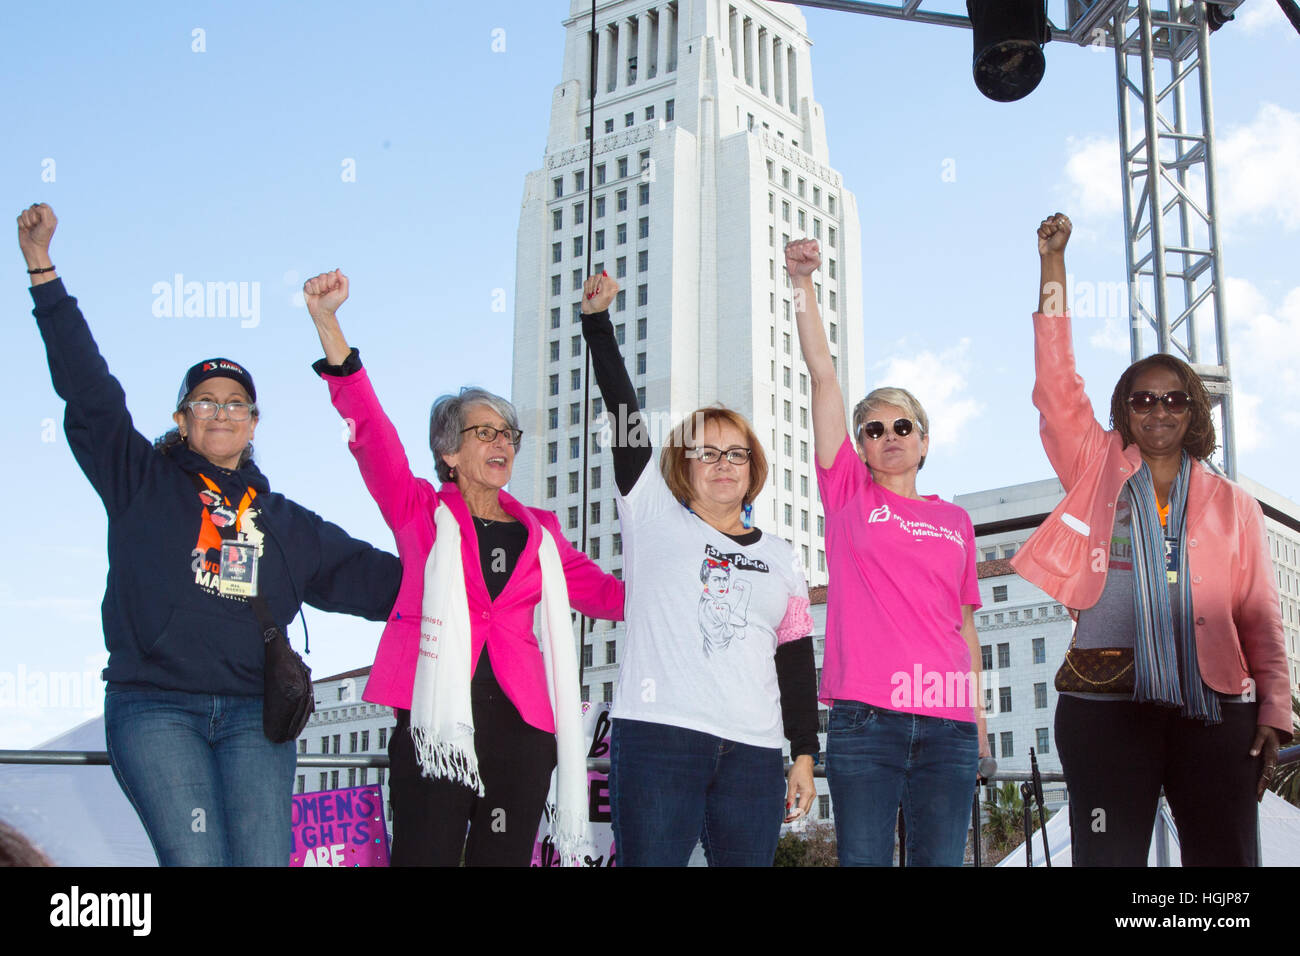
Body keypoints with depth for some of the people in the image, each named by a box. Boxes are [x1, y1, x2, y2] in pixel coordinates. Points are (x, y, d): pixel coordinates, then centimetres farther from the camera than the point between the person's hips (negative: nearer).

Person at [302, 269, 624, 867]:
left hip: (522, 722, 4)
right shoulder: (421, 513, 9)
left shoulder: (539, 532, 19)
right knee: (424, 855, -8)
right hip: (436, 720, -3)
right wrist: (328, 324, -14)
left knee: (505, 857, 7)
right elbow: (371, 434, -4)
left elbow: (606, 592, 21)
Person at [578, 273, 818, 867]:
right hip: (656, 735, -3)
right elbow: (623, 412, 5)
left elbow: (797, 664, 16)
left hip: (753, 752, 3)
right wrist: (597, 320, 3)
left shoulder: (780, 558, 19)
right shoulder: (655, 520, 10)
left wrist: (804, 756, 10)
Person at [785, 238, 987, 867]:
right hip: (865, 718, -2)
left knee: (942, 861, 2)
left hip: (947, 724, 2)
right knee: (863, 861, -3)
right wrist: (802, 283, -2)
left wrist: (978, 718, 12)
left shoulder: (956, 522, 17)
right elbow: (822, 375, 3)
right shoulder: (848, 494, 10)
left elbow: (965, 626, 18)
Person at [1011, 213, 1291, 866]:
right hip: (1106, 706, -1)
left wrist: (1274, 712, 0)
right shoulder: (1098, 471, 10)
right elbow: (1056, 380, 2)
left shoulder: (1233, 505, 13)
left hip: (1216, 710, 2)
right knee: (1108, 858, -2)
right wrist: (1052, 262, -1)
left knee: (1227, 859, 2)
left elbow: (1260, 617, 10)